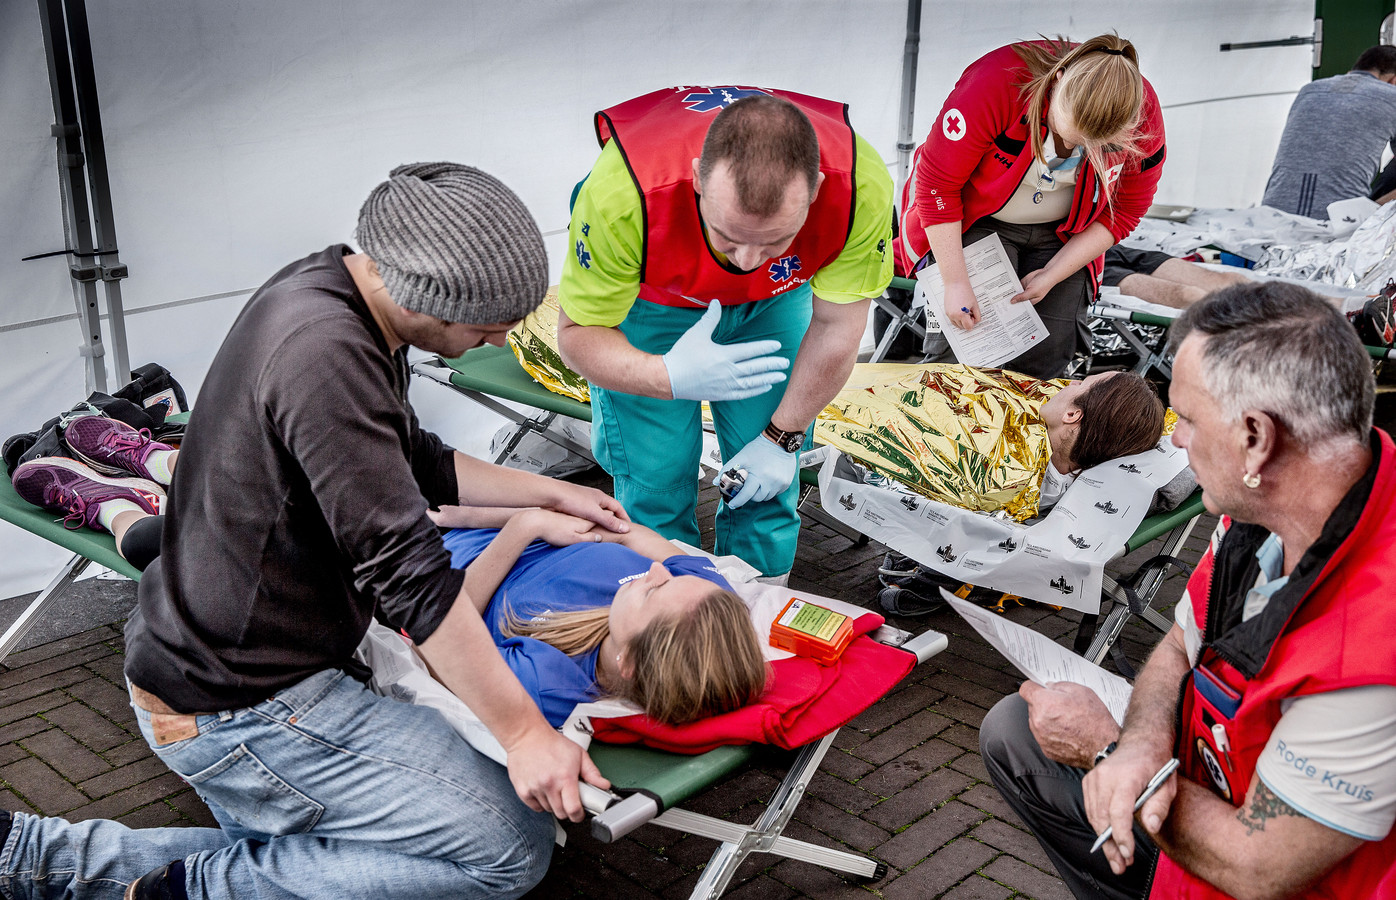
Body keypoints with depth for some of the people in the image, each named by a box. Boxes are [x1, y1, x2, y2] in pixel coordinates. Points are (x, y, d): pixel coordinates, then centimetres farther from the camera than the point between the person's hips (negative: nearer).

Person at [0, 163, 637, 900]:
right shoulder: (327, 353, -28)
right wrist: (522, 730, -21)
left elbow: (415, 464, 18)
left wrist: (552, 494, 17)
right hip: (243, 711, -10)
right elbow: (403, 569, -28)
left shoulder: (331, 289, 4)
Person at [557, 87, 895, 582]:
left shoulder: (862, 187, -37)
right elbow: (577, 332, -26)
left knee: (768, 480, 3)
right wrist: (670, 376, -45)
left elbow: (835, 328, -19)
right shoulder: (622, 195, -42)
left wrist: (782, 438, -10)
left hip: (775, 301, 2)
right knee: (656, 478, -5)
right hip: (647, 303, -1)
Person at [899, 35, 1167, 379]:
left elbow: (1123, 213, -7)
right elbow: (936, 183, -25)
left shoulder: (1143, 118, -22)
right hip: (975, 222, -3)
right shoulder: (995, 83, -34)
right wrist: (956, 282, -24)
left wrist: (1053, 276, -13)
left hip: (1060, 234, 3)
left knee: (1044, 364, -4)